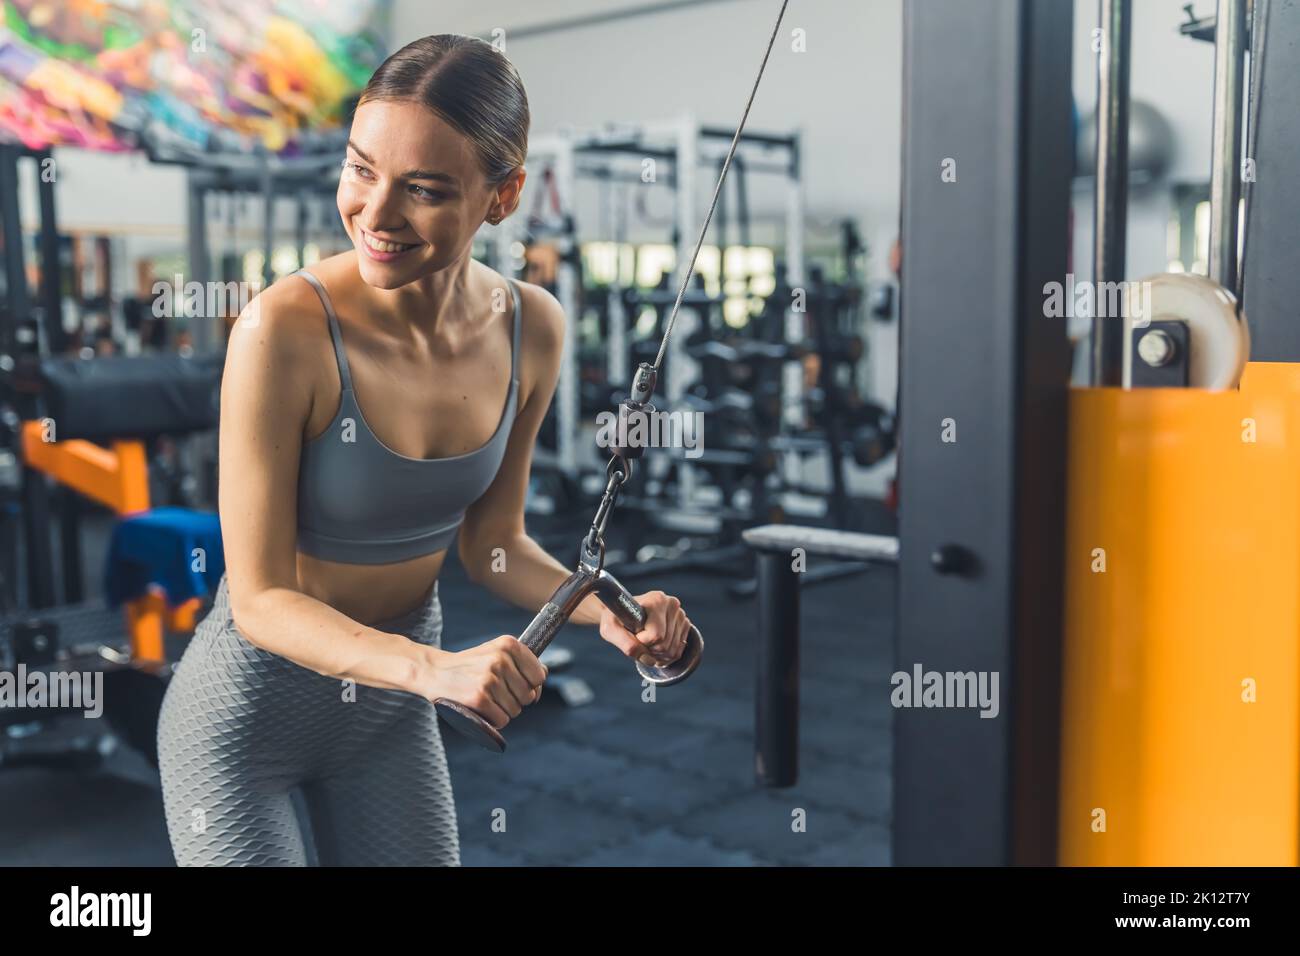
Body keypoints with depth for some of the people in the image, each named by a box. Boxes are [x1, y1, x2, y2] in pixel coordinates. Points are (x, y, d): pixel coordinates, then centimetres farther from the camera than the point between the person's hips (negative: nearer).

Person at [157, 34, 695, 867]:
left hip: (391, 710, 5)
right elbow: (260, 598, -23)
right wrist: (436, 668, -37)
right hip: (250, 712, -4)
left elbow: (491, 544, 1)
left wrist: (605, 610, -16)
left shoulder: (531, 329, -11)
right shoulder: (284, 330, -27)